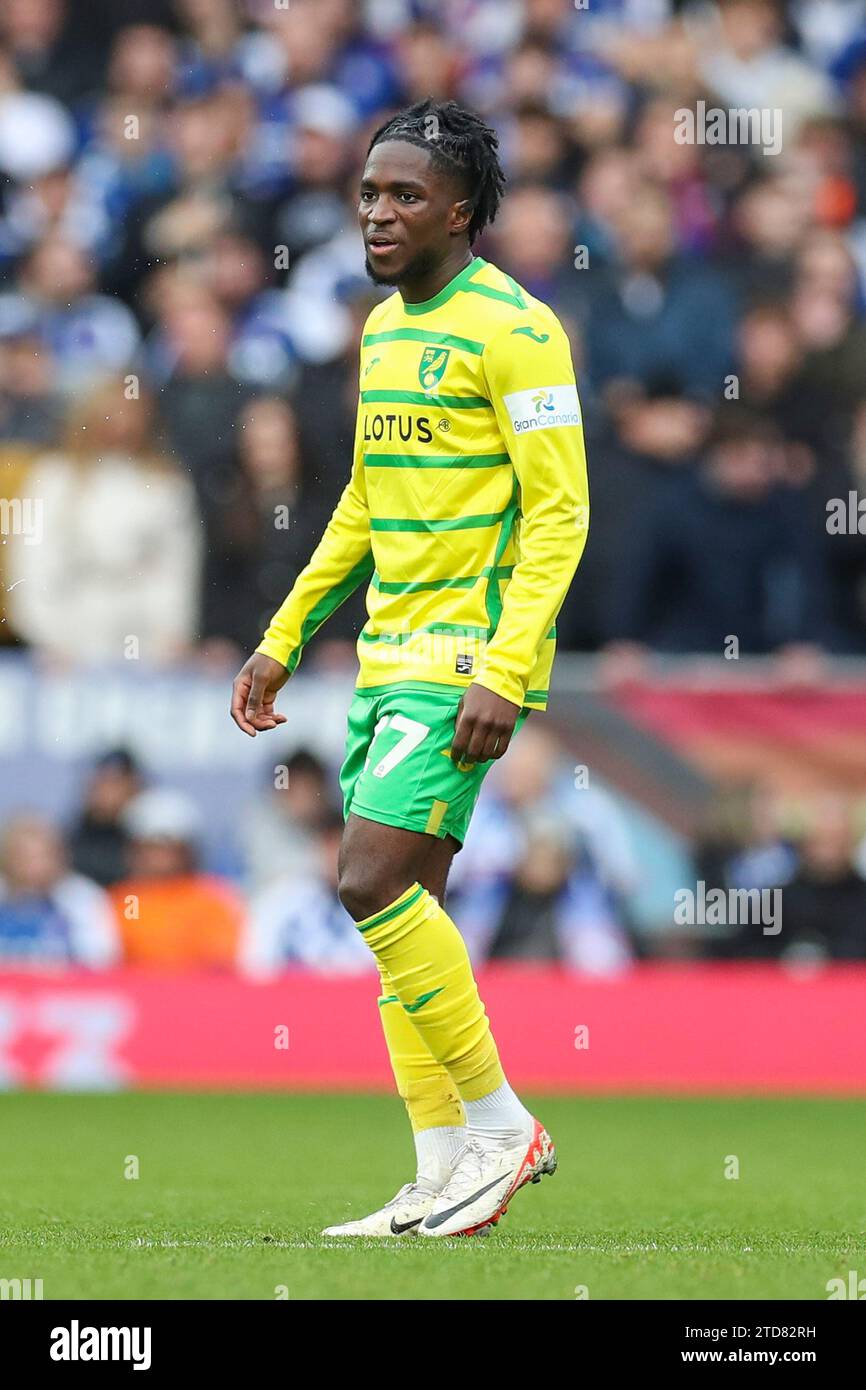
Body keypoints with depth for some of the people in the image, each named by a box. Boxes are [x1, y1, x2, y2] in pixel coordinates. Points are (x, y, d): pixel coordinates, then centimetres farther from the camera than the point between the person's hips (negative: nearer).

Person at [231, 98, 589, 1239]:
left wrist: (503, 673, -23)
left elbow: (559, 512, -15)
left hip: (468, 656, -9)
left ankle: (499, 1123, -4)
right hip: (389, 654, 9)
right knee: (399, 902, 5)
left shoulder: (512, 326, -11)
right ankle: (445, 1182, 9)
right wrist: (283, 642, 23)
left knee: (373, 881, -17)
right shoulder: (385, 327, 15)